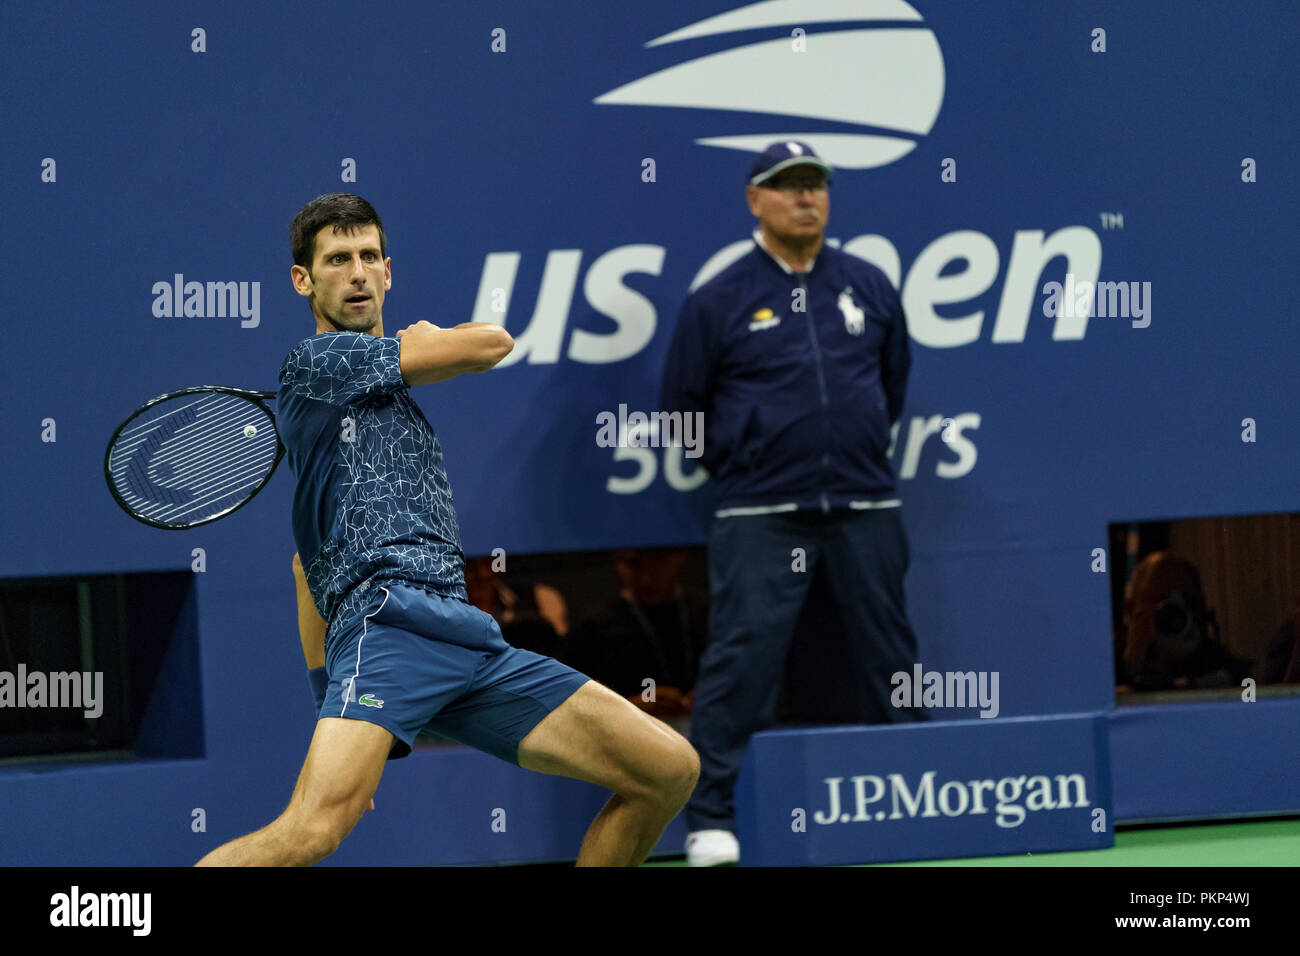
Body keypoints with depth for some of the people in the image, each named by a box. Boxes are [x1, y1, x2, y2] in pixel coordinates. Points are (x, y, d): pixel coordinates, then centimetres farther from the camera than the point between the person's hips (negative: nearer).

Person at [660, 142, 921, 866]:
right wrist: (742, 466, 8)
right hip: (763, 516, -3)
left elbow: (895, 378, 24)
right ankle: (713, 819, -5)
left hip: (866, 508, 3)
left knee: (891, 657, 9)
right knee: (741, 661, -9)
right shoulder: (719, 301, 1)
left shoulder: (870, 287, 10)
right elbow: (684, 405, 8)